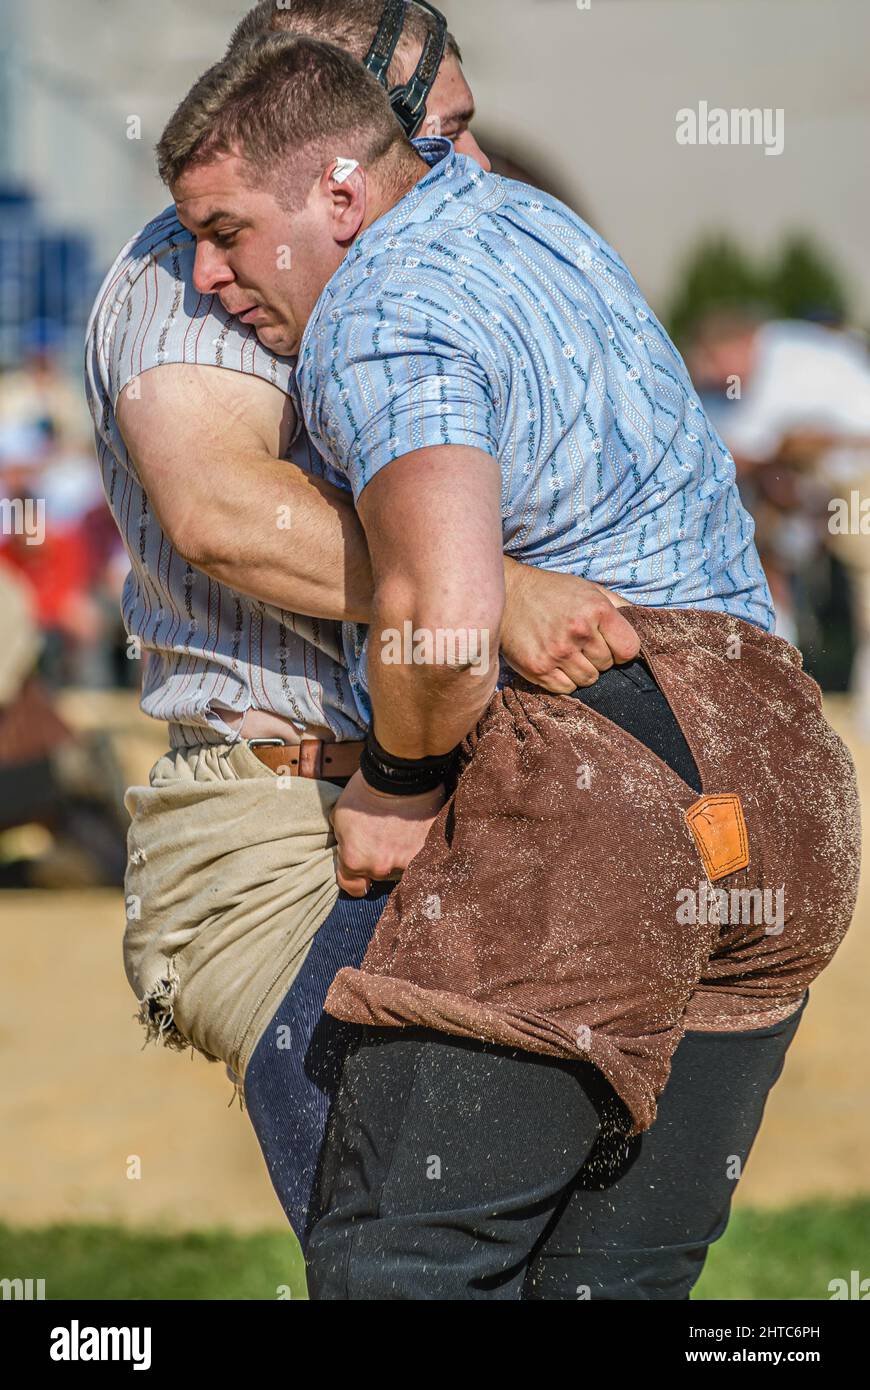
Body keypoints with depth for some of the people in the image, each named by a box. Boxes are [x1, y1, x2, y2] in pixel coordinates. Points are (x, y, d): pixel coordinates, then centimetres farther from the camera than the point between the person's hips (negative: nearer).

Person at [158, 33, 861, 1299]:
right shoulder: (523, 211, 20)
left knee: (396, 1259, -9)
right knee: (614, 1279, 8)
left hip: (594, 780, -9)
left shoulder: (376, 318, -9)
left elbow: (444, 621, -24)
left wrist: (397, 788, -7)